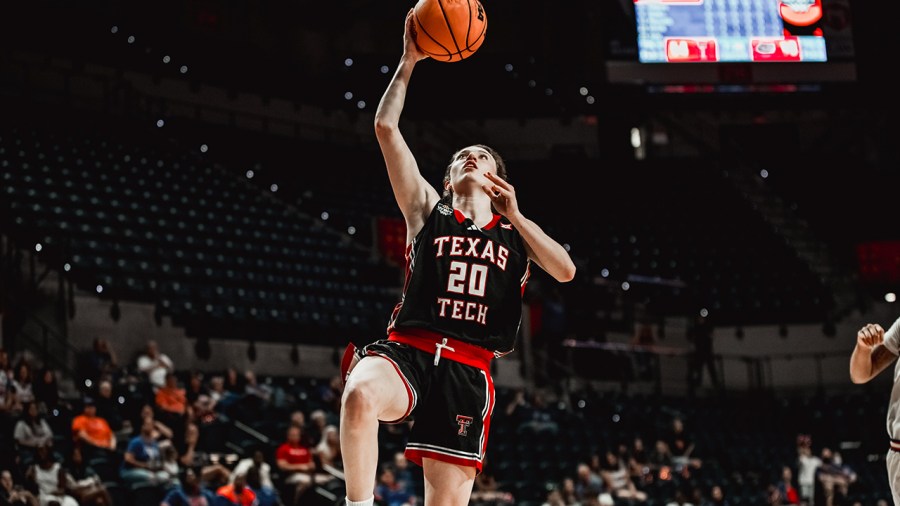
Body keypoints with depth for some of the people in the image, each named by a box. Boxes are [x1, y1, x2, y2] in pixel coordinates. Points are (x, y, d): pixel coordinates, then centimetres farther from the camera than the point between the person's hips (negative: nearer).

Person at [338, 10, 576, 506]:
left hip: (469, 371, 2)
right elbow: (385, 127, 8)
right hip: (407, 350, -1)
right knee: (360, 395, -38)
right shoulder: (427, 209, 16)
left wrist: (515, 215, -5)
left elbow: (565, 271, 0)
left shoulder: (515, 232, 20)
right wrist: (409, 61, 6)